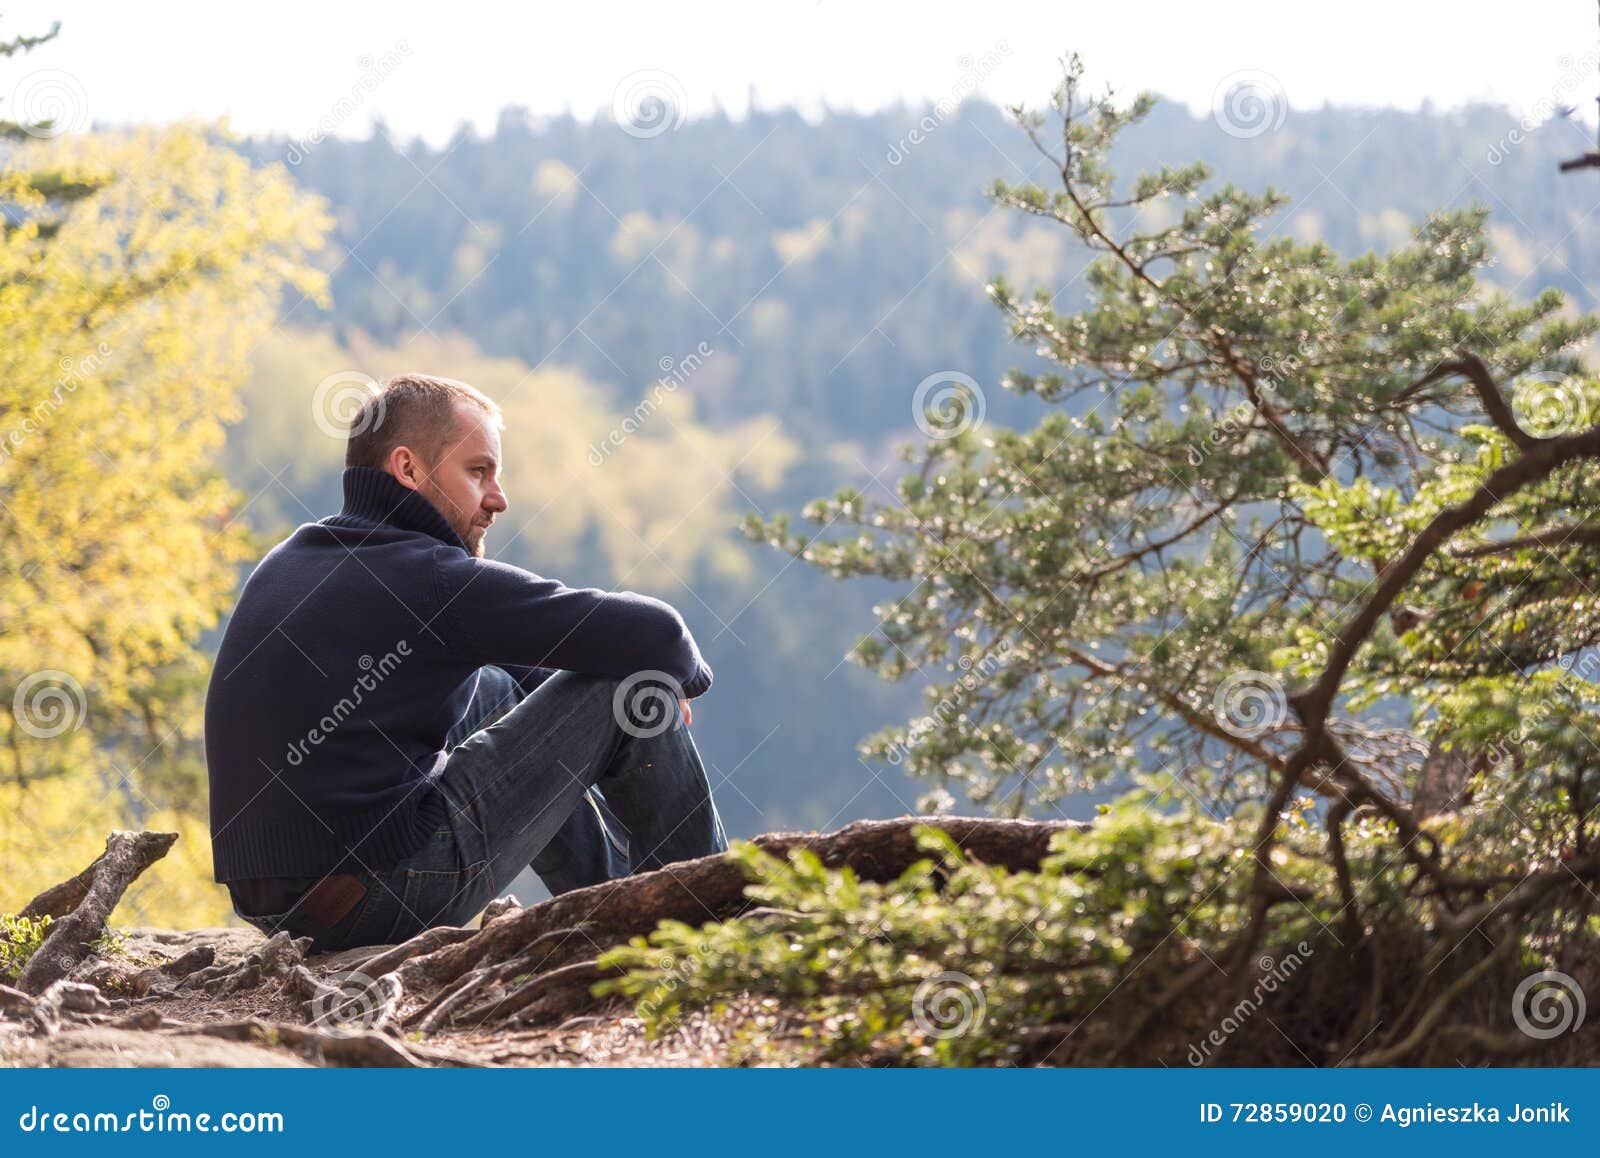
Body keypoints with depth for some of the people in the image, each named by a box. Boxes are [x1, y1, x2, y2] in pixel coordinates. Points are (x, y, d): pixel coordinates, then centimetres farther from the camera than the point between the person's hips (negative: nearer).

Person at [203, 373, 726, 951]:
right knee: (631, 687, 3)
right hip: (390, 897, -9)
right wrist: (684, 674, 12)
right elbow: (653, 633, -11)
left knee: (497, 686, 31)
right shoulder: (430, 578, -11)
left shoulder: (286, 563, 15)